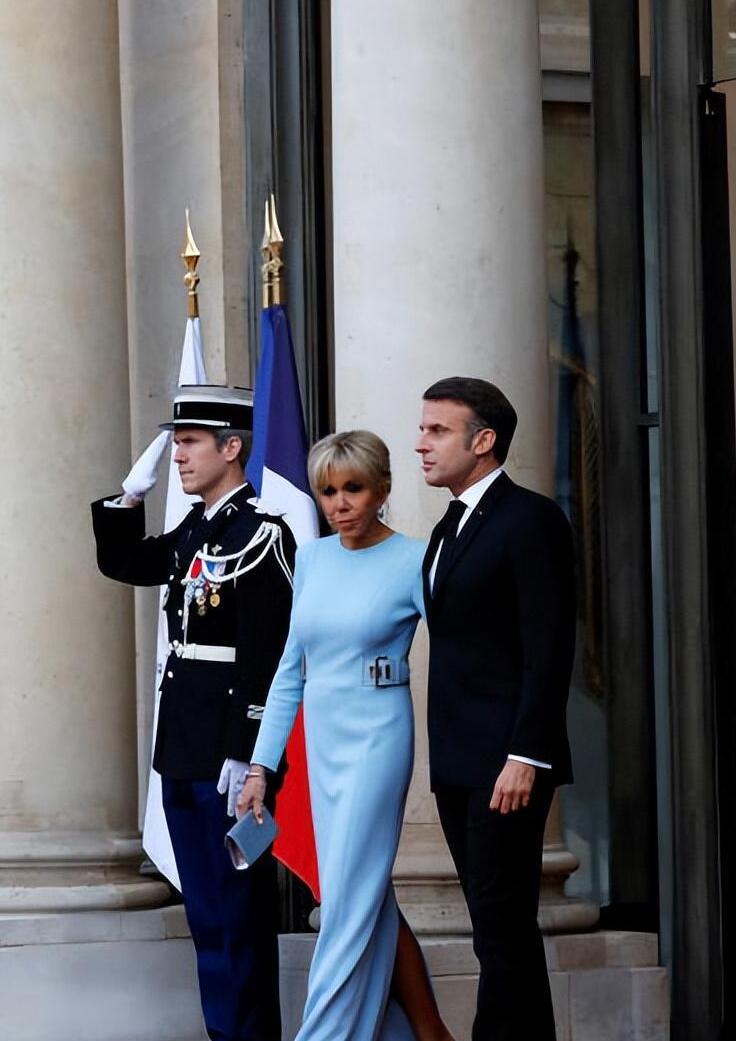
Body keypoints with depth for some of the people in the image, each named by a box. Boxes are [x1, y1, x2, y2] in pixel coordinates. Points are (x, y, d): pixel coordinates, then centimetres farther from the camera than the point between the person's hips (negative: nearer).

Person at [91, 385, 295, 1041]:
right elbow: (120, 562, 27)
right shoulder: (193, 532, 13)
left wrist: (245, 757, -23)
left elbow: (266, 654, -19)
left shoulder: (260, 535, -14)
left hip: (228, 754, -9)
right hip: (184, 753, 9)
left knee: (237, 910, -2)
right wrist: (130, 496, 11)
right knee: (206, 912, 14)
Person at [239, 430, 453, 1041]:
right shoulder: (312, 559, 8)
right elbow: (292, 670, 12)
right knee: (372, 899, 11)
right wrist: (261, 766, 9)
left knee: (350, 902, -8)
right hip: (321, 740, 6)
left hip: (376, 739, -6)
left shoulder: (412, 562, -8)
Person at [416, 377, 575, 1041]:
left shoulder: (531, 519, -9)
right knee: (502, 929, 11)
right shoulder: (451, 527, 18)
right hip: (458, 764, 9)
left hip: (505, 762, -9)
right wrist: (445, 759, 13)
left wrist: (524, 756, -21)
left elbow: (549, 648, -15)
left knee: (502, 930, -9)